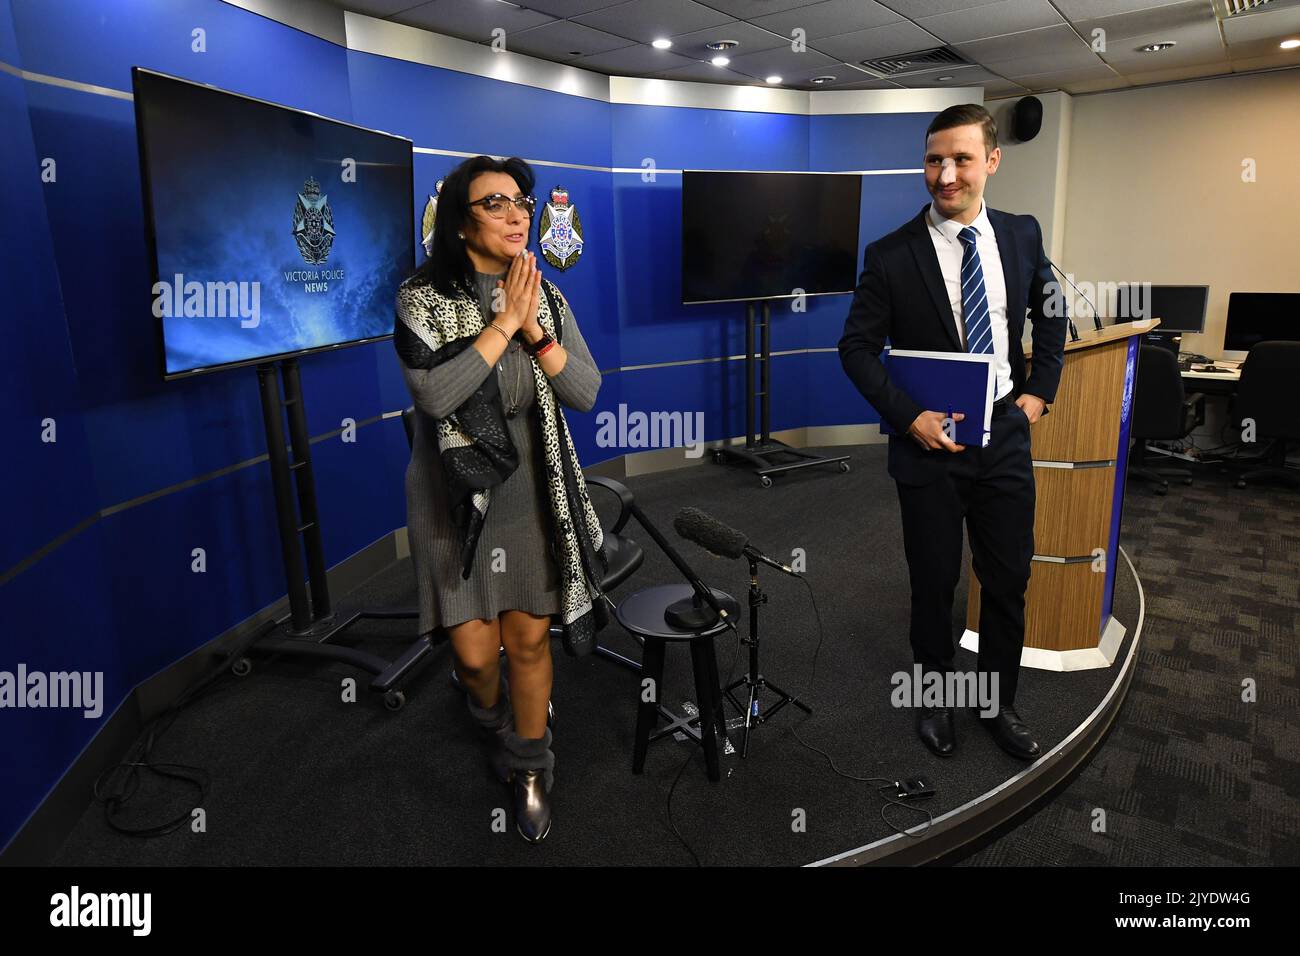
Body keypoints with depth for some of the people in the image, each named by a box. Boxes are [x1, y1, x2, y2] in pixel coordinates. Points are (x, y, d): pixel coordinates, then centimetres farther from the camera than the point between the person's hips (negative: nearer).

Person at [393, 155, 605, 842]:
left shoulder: (545, 296, 2)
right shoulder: (422, 298, -9)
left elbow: (586, 392, -5)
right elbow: (434, 393, -23)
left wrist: (535, 330, -17)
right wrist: (503, 323, -20)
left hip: (532, 495, 3)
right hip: (458, 495, -2)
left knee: (530, 639, 8)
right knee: (475, 651, 3)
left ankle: (529, 770, 32)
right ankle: (492, 721, 42)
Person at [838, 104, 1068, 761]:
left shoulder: (1022, 234, 2)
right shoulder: (890, 255, -10)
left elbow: (1051, 314, 16)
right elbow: (857, 346, -6)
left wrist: (1040, 391, 4)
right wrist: (908, 416, -16)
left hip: (1005, 437, 3)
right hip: (930, 441, -3)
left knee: (1008, 581, 12)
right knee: (934, 584, 10)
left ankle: (998, 703, 33)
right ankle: (935, 699, 33)